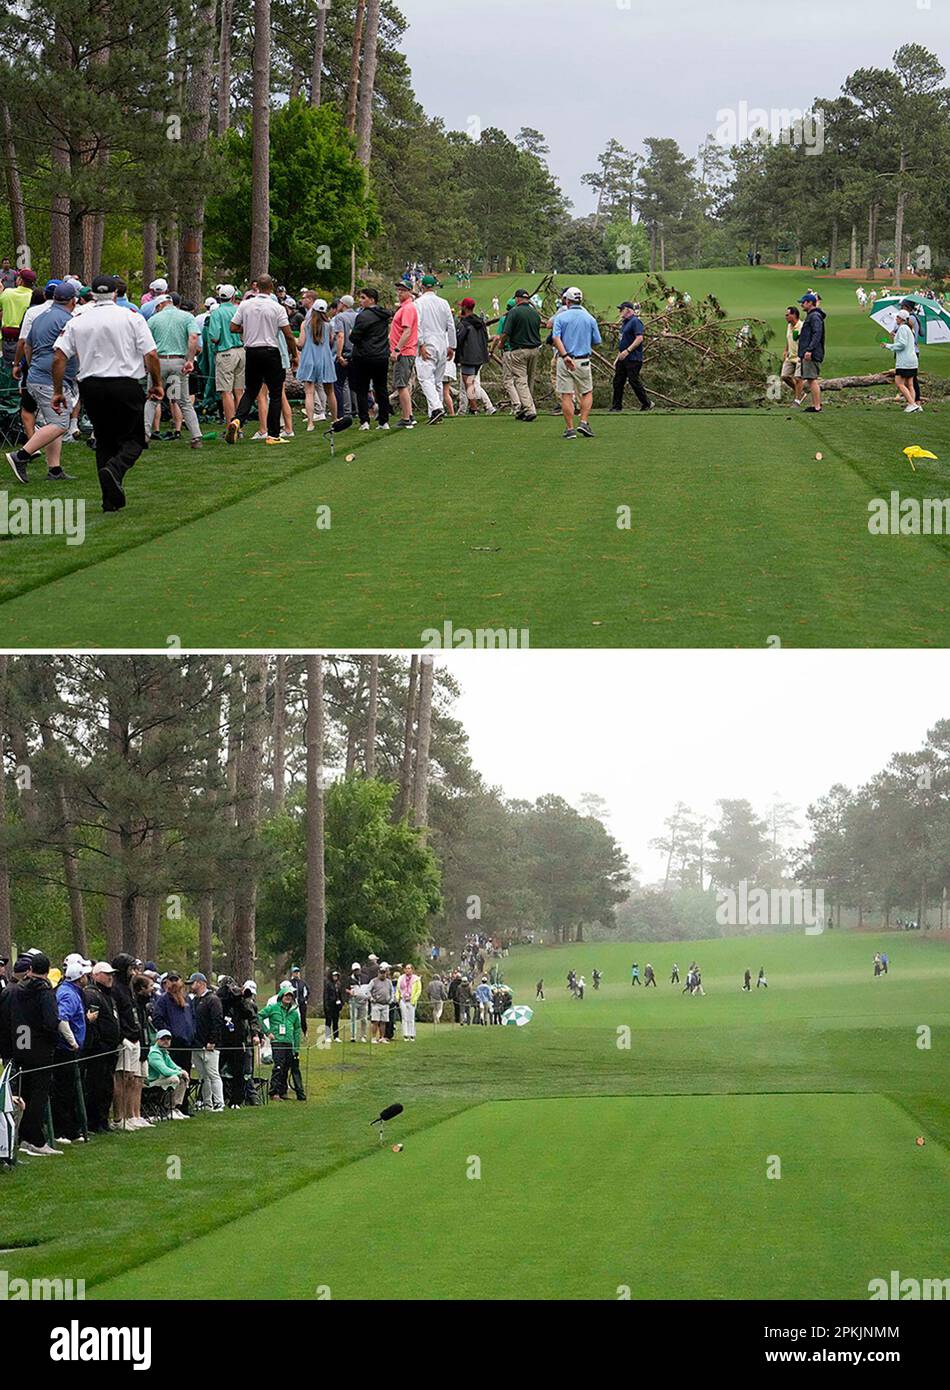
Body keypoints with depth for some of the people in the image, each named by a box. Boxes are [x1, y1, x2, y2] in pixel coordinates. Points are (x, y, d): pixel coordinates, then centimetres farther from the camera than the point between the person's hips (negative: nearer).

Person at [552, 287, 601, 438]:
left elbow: (556, 338, -16)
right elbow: (596, 342, 8)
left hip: (564, 360, -1)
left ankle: (570, 429, -1)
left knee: (566, 395, 2)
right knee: (587, 393, 15)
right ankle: (583, 423, 0)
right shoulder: (590, 318, 3)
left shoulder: (560, 317, -2)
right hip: (583, 361, 1)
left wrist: (565, 356, -23)